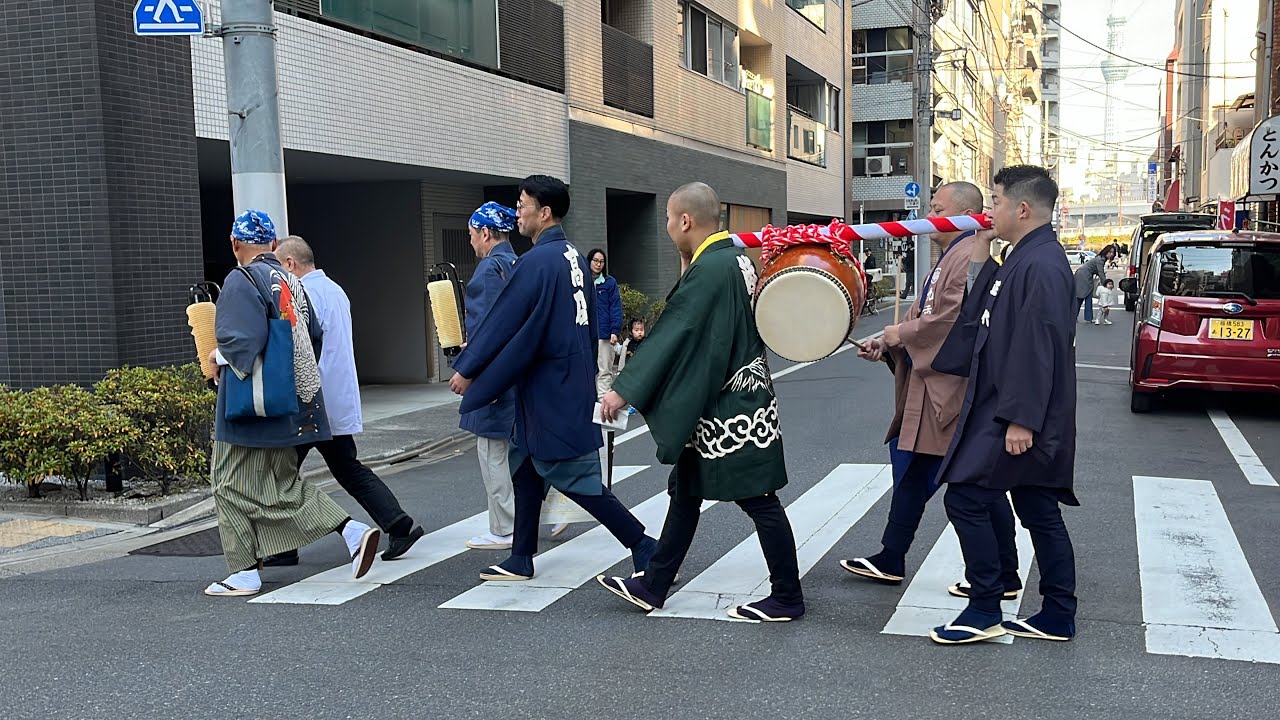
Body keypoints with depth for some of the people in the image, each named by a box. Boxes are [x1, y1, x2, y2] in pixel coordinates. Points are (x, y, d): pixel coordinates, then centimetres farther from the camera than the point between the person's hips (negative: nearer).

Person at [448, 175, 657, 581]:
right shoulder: (574, 258, 11)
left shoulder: (539, 261, -18)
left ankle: (645, 550, 1)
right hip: (572, 380, 10)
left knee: (573, 476, -4)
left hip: (551, 391, -10)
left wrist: (466, 368, -8)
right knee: (525, 462, 15)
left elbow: (504, 321, -16)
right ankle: (521, 560, 22)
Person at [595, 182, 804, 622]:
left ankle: (787, 598, 12)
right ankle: (653, 586, 24)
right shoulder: (735, 259, 8)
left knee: (758, 501, 0)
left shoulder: (709, 268, -21)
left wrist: (625, 389, -21)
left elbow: (671, 334, -23)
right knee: (684, 490, 15)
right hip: (726, 404, 10)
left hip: (728, 412, -10)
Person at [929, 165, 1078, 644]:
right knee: (1039, 513, 13)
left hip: (1016, 420, -10)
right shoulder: (1025, 259, 14)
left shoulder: (1040, 266, -19)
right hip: (1014, 415, 10)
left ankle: (984, 612, 5)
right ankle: (1058, 617, 22)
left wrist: (1021, 418, -24)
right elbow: (980, 325, 18)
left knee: (966, 498, -5)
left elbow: (1037, 348, -24)